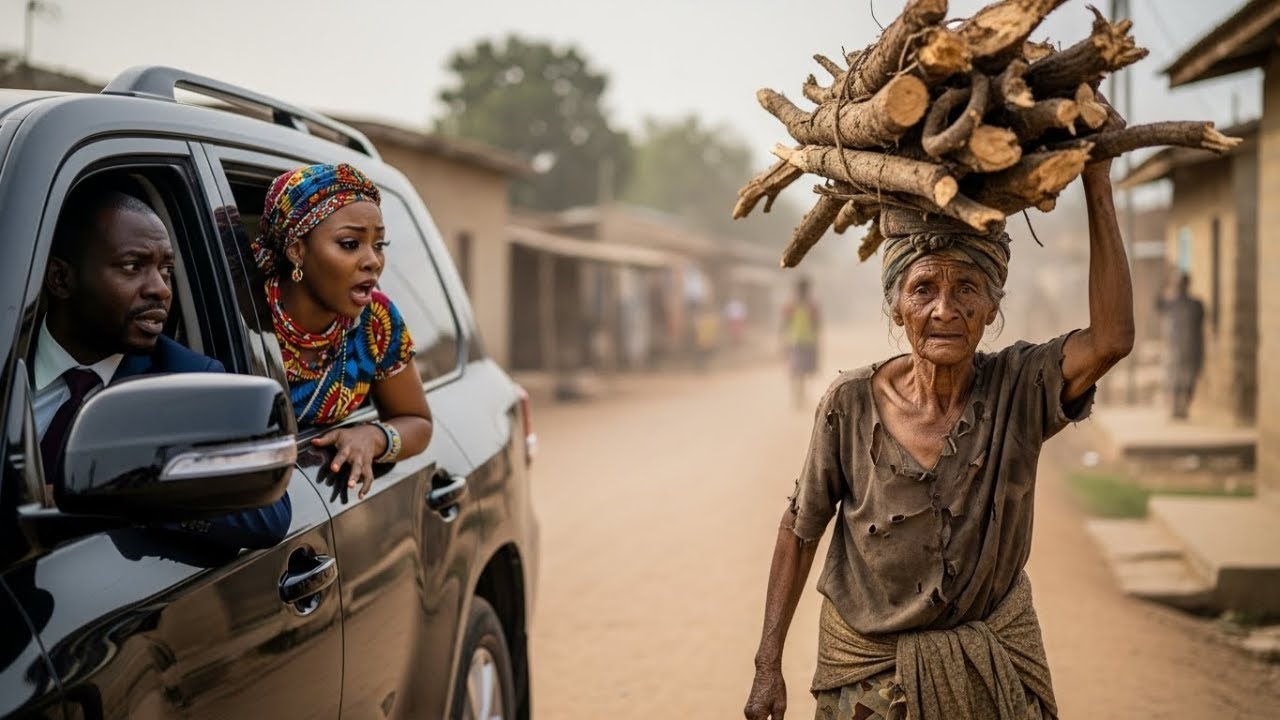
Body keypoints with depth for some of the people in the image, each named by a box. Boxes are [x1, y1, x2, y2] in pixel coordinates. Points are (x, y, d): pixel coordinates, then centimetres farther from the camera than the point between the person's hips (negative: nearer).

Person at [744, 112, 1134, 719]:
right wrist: (768, 667, -3)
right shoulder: (850, 405, -15)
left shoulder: (1019, 389, -14)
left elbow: (1110, 338, -33)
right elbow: (801, 531, -4)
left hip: (993, 666, 1)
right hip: (869, 664, -1)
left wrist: (1097, 181, -31)